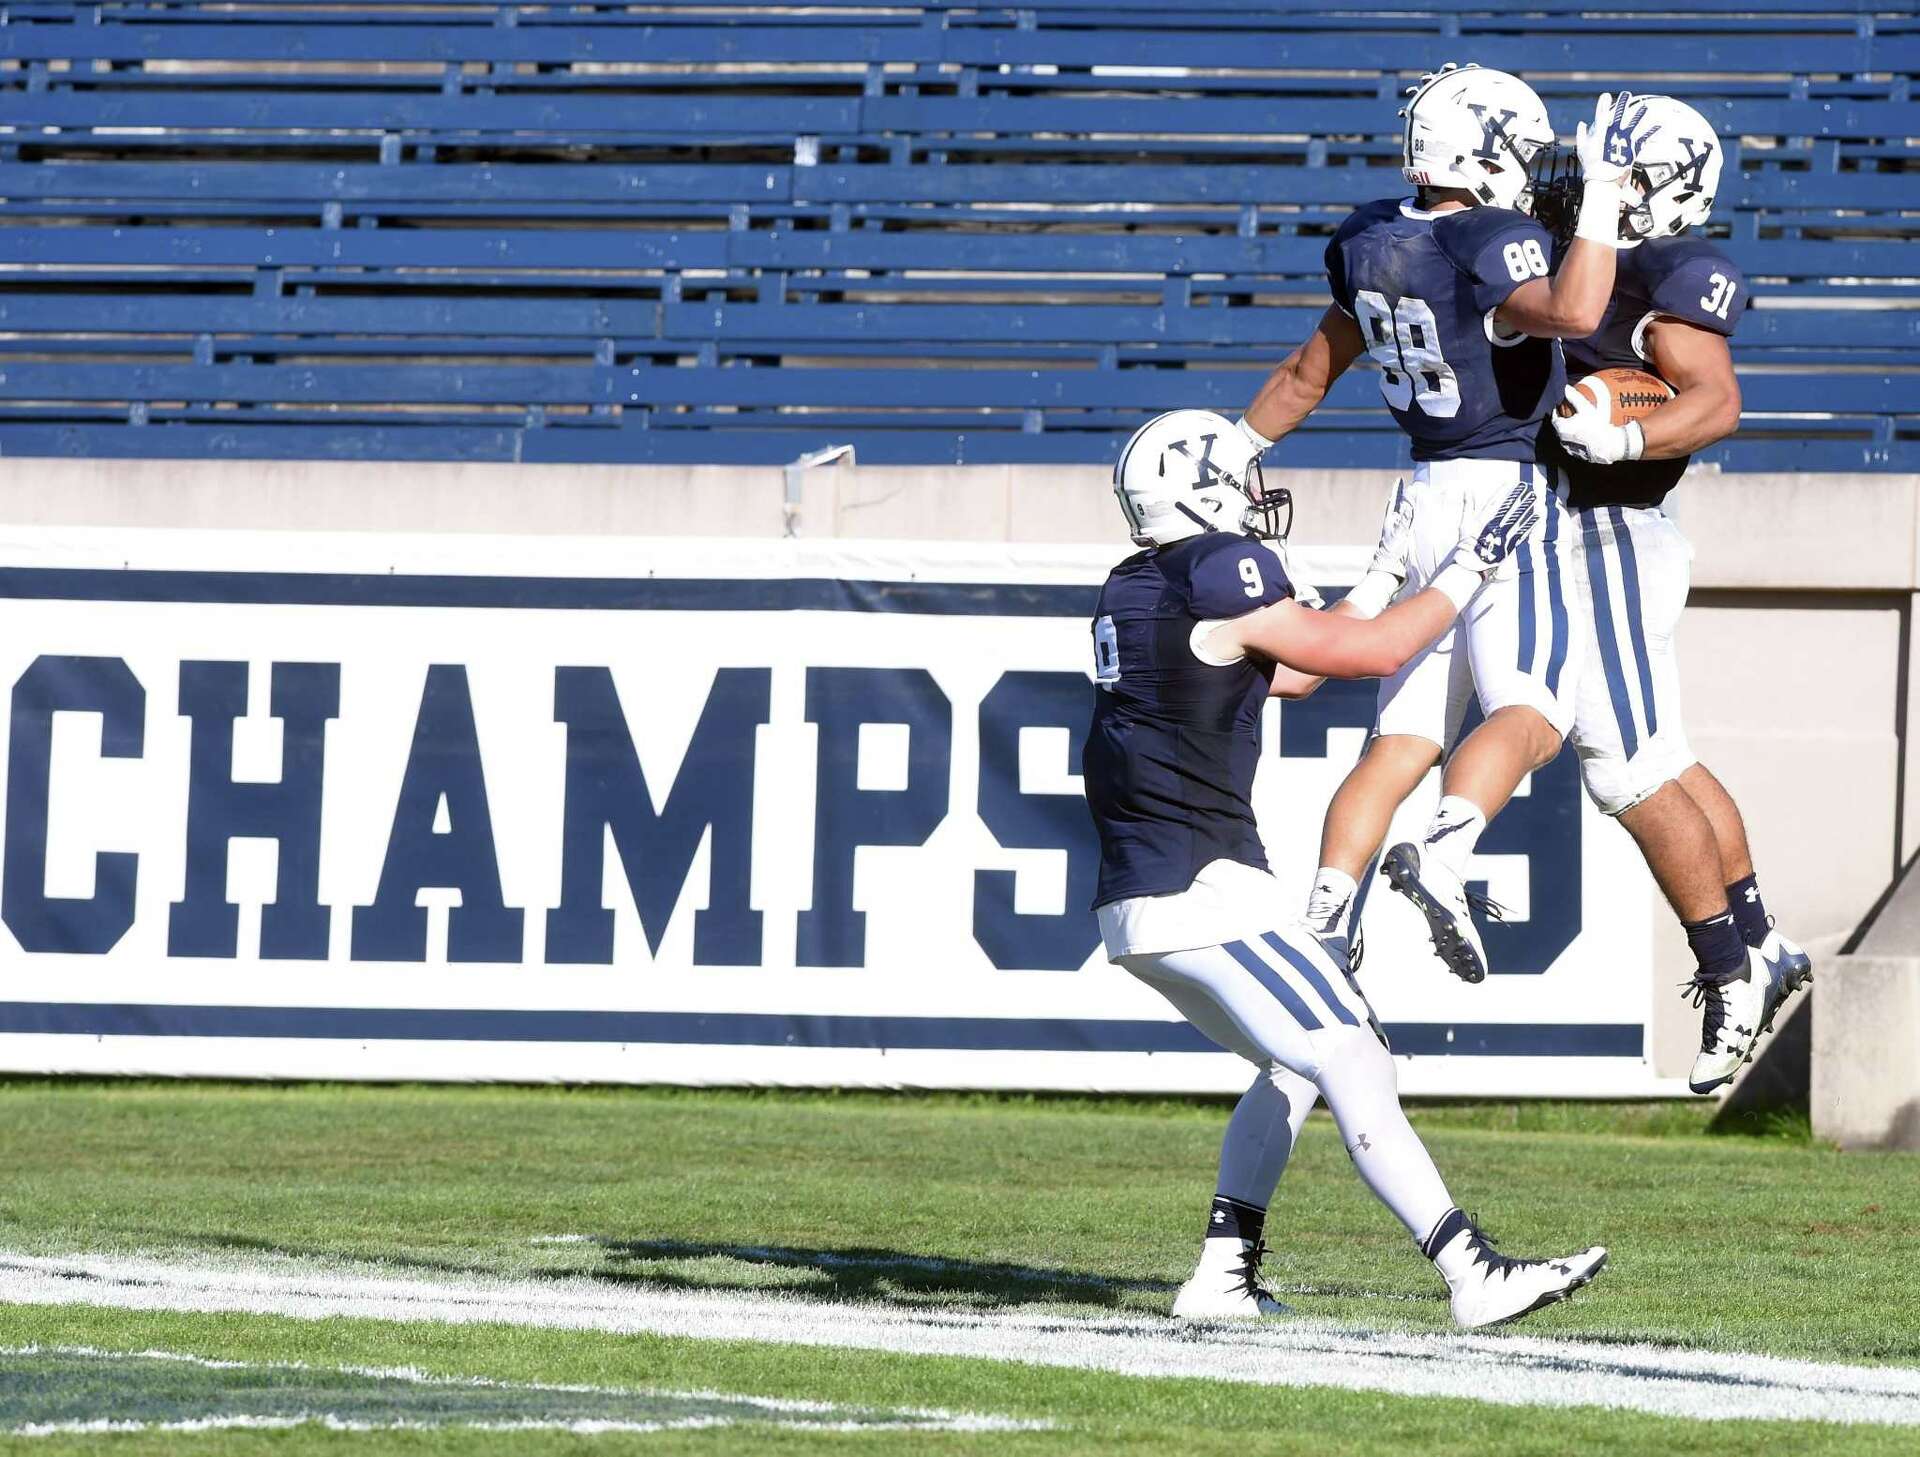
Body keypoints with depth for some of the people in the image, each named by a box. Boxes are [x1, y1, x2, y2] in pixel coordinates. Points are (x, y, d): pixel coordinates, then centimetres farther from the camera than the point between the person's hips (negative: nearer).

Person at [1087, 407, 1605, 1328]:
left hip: (1135, 905, 9)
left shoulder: (1130, 592, 14)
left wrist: (1405, 602, 28)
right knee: (1353, 1068, -10)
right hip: (1202, 894, -9)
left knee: (1294, 1065, 22)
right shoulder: (1218, 574, -11)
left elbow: (1280, 670, 26)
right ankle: (1475, 1276, -14)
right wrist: (1466, 571, 8)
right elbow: (1370, 655, -3)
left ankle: (1223, 1276, 16)